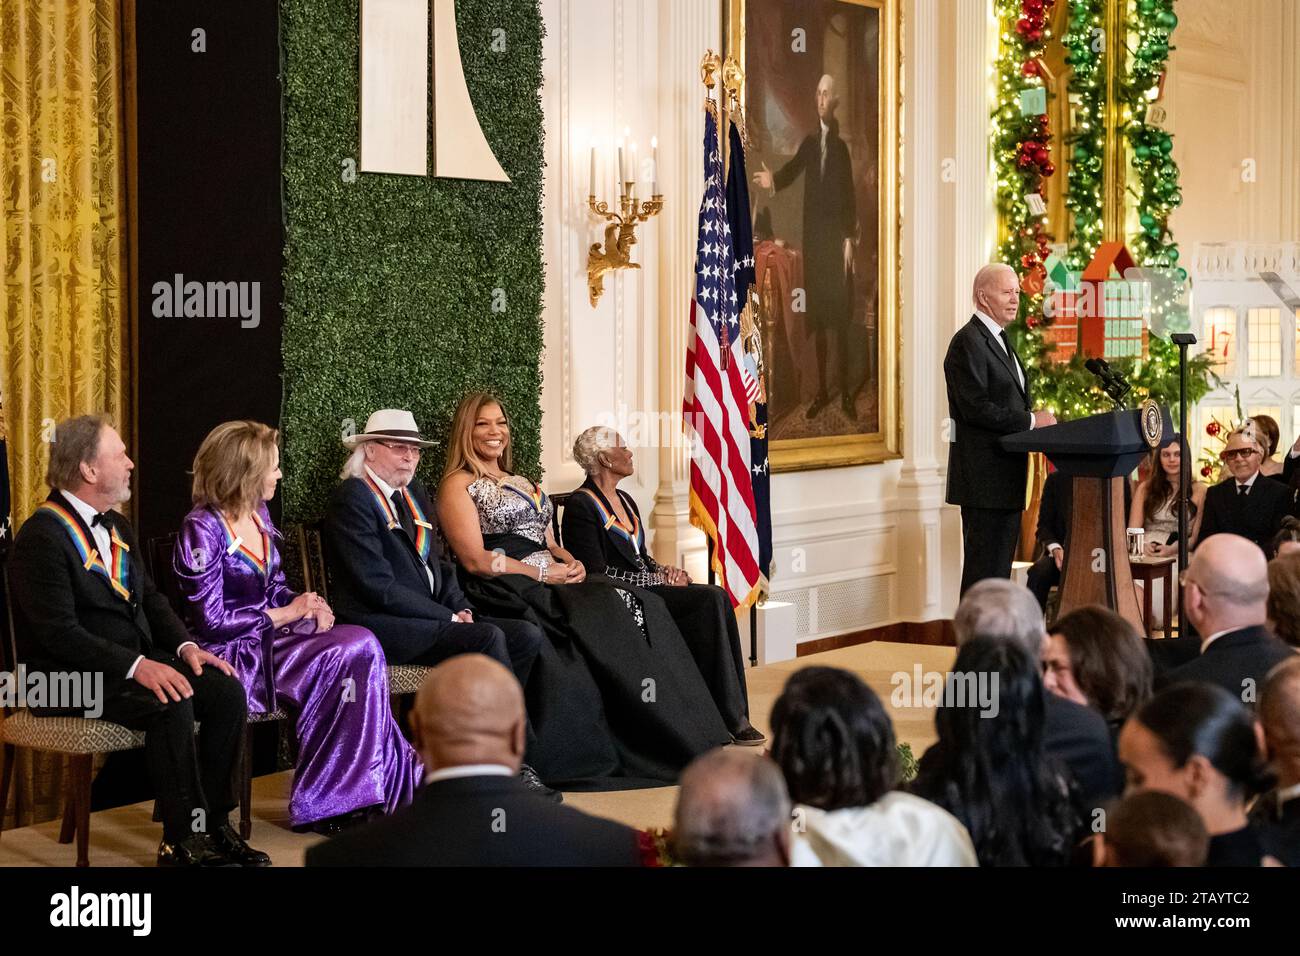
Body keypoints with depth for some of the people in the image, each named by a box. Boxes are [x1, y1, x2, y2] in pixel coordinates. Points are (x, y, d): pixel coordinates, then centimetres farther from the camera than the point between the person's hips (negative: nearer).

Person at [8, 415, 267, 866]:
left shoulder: (117, 526, 15)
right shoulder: (42, 535, -15)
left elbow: (150, 597, 17)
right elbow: (60, 633, -22)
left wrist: (185, 645, -3)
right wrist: (136, 666, -29)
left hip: (140, 659, 9)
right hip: (72, 676, -9)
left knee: (227, 691, -12)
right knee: (174, 706, -32)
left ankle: (213, 824, -3)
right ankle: (181, 842, -19)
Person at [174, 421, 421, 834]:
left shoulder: (259, 514, 10)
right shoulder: (202, 529, -14)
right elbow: (210, 622, -17)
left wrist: (310, 605, -4)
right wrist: (287, 614, -11)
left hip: (267, 637, 7)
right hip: (233, 654, -7)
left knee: (362, 644, -18)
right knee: (350, 655, -23)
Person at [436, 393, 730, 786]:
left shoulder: (523, 483, 26)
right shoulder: (459, 484, 2)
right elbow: (475, 560, -9)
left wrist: (570, 562, 0)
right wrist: (542, 574, -13)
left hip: (552, 581, 7)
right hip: (506, 591, -7)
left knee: (641, 603, -17)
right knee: (608, 611, -28)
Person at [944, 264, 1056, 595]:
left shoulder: (999, 341, 20)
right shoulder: (968, 342, -13)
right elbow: (975, 407, -21)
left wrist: (1037, 419, 7)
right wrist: (1030, 420, -16)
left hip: (1006, 477, 10)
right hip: (985, 478, -10)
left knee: (999, 567, 12)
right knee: (984, 568, -7)